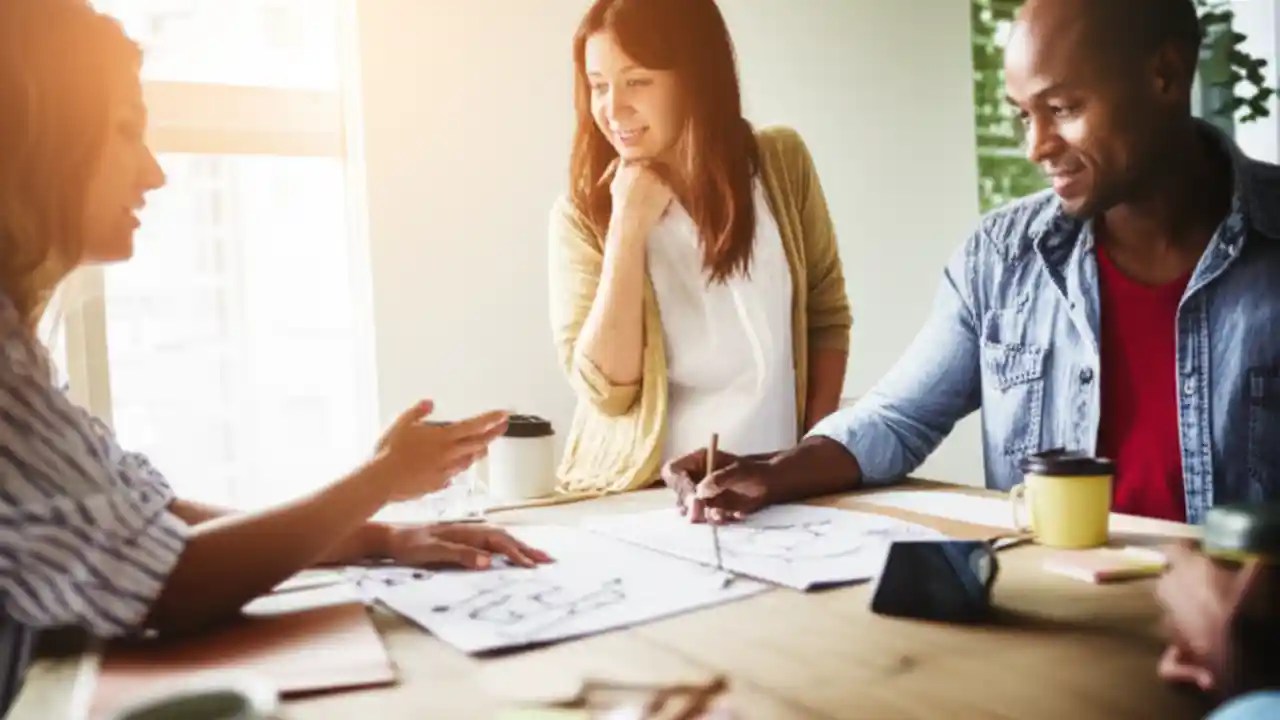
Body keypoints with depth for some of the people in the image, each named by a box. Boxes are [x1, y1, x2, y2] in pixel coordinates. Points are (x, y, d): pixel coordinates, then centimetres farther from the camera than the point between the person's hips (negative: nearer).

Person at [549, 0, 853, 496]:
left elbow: (827, 316, 8)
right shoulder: (583, 215, -4)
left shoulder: (781, 164, 0)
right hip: (637, 493, -1)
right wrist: (628, 227, -15)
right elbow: (606, 390, -11)